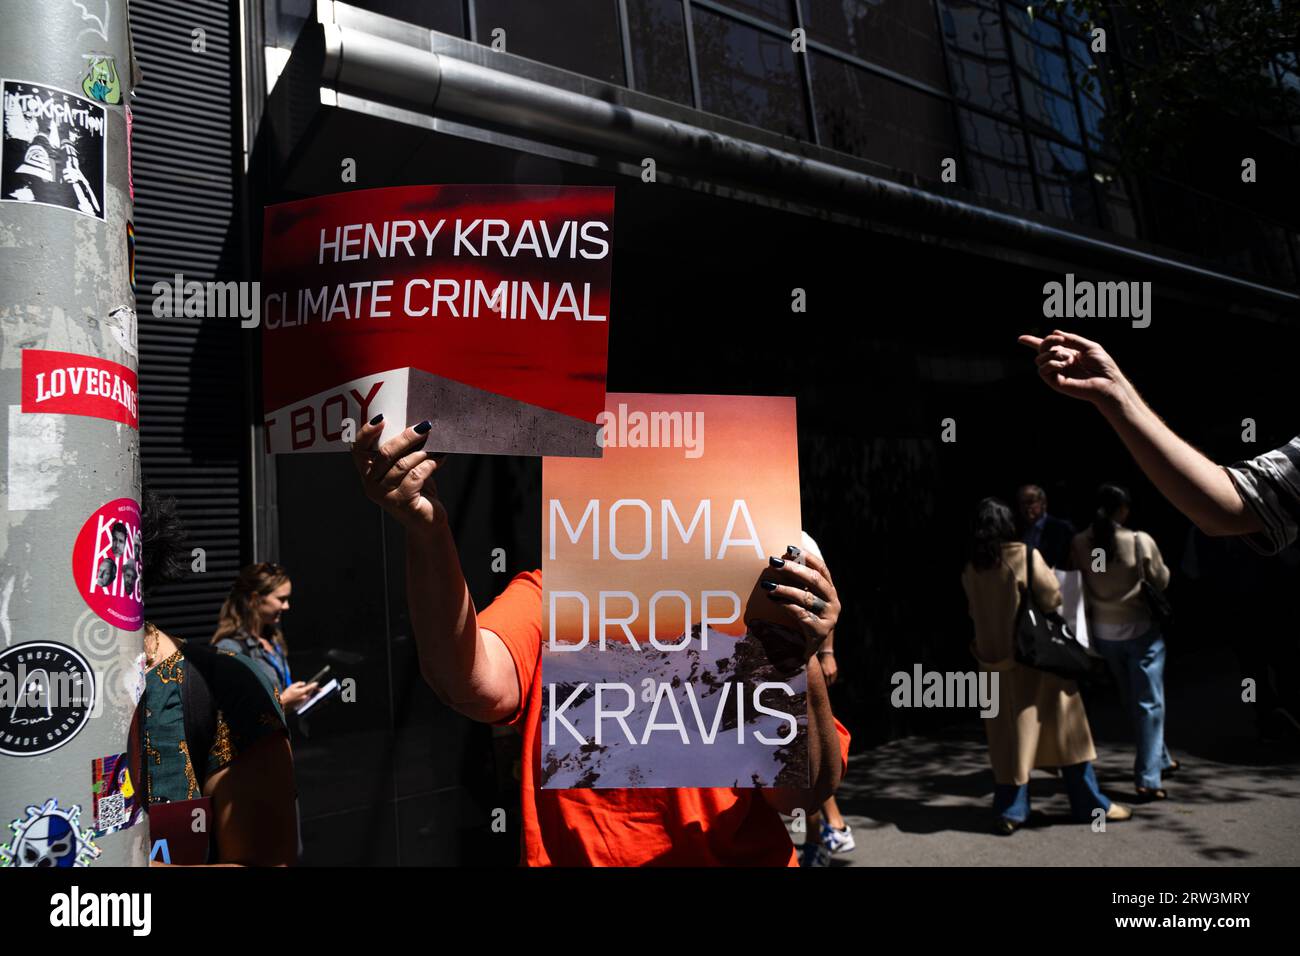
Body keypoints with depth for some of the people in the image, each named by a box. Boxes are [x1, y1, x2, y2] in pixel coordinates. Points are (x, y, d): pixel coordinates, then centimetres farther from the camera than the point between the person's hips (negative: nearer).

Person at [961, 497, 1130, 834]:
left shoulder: (971, 569, 1)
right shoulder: (1026, 555, -11)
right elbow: (1052, 598, -9)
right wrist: (1049, 575, 8)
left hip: (994, 658, 4)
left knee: (1008, 734, 9)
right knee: (1064, 727, 8)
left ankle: (1010, 812, 6)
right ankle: (1091, 805, 17)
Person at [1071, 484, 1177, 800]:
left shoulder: (1080, 543, -9)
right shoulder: (1141, 541, -16)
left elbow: (1079, 588, -2)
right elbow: (1161, 581, -3)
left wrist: (1088, 630, 8)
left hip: (1104, 632, 4)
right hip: (1141, 629, -4)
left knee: (1131, 702, 19)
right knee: (1149, 703, 4)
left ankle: (1159, 758, 37)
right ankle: (1147, 778, 1)